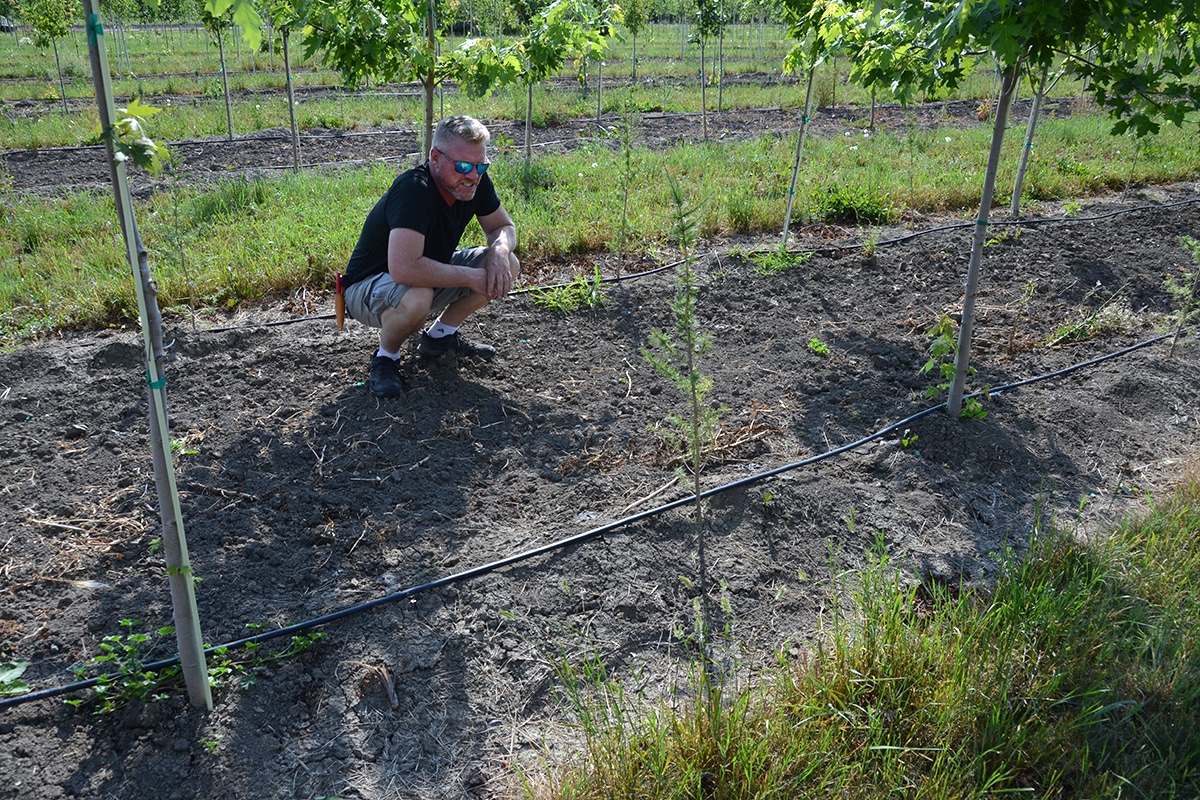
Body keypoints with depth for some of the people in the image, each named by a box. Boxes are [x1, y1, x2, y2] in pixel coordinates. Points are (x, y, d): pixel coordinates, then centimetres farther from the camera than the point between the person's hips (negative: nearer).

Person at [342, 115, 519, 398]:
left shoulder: (475, 181, -11)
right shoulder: (413, 189, -34)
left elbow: (503, 226, 4)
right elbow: (404, 269, -45)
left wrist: (499, 252, -21)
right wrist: (472, 277, -33)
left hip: (430, 276, 8)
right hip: (368, 287, -8)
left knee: (507, 265, -5)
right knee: (416, 296, -41)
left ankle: (440, 335, 12)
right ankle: (385, 358, -8)